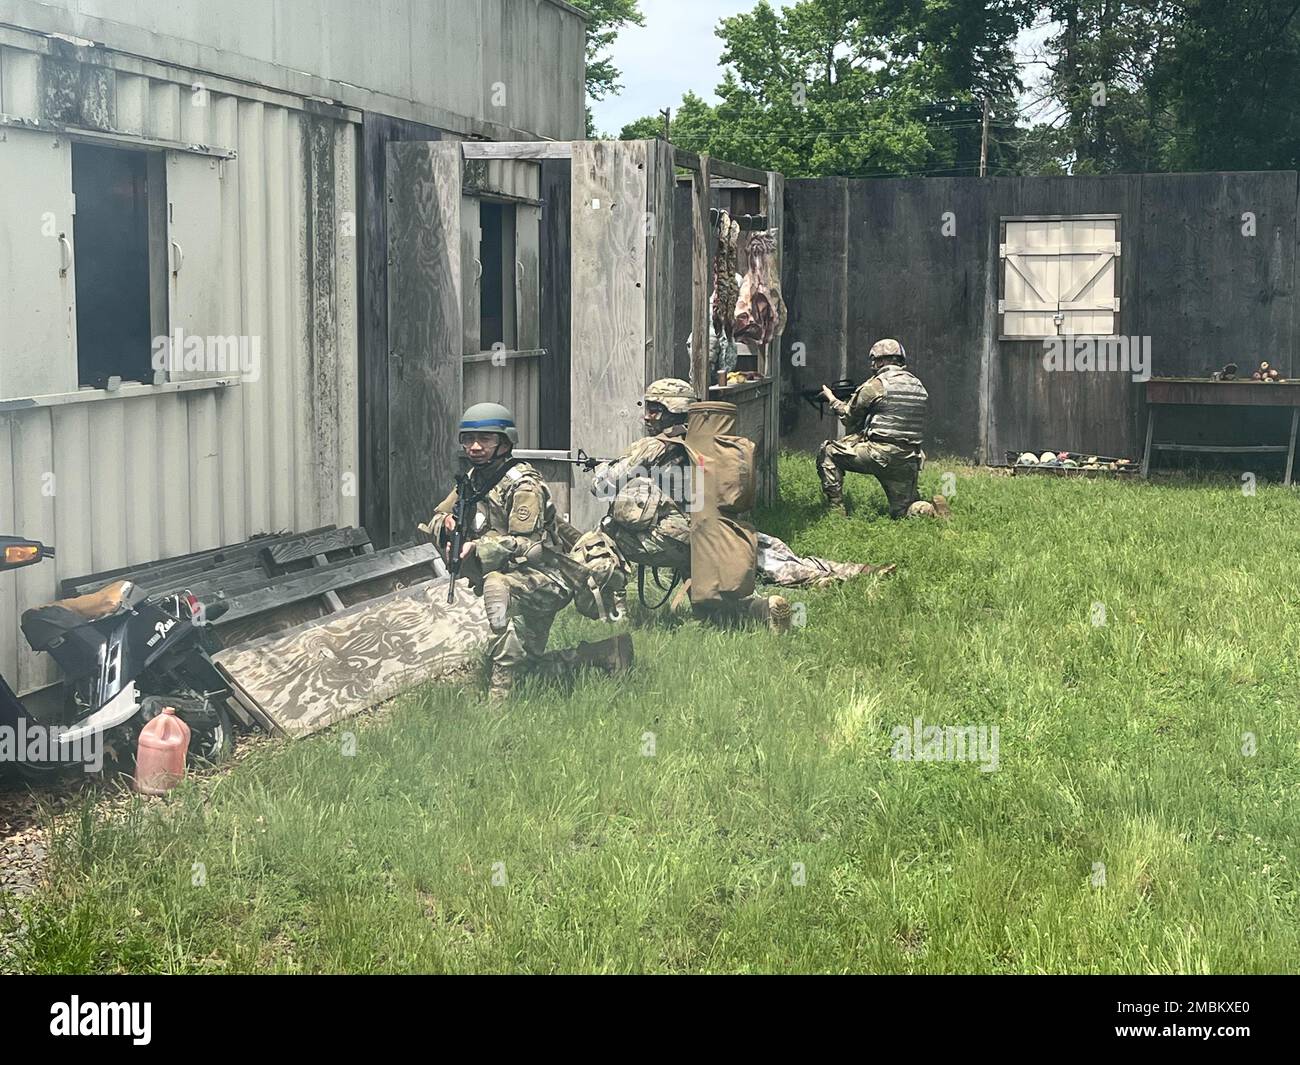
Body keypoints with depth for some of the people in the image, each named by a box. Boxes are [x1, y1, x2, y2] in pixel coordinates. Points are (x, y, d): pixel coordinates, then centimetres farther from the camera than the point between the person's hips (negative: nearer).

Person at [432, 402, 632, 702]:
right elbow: (438, 515, 12)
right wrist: (447, 523, -13)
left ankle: (501, 691, -39)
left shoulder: (523, 484, -18)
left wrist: (477, 548, -36)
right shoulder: (473, 479, 7)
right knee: (528, 666, 14)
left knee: (497, 582, -41)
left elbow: (527, 546, -26)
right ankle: (606, 653, 27)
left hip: (543, 579, -9)